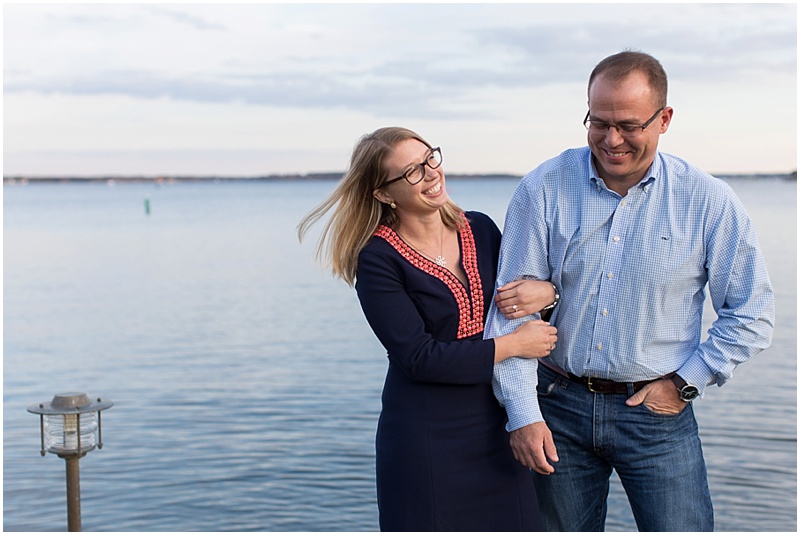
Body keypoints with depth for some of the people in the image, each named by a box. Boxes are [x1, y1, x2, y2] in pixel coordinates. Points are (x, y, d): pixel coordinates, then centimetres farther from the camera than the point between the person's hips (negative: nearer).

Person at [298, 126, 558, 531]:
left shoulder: (480, 229, 3)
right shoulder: (378, 259, -13)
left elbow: (519, 293, 15)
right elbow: (418, 358, -18)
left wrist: (546, 292, -10)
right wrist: (512, 345, -14)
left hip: (496, 424, 5)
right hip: (426, 435, -5)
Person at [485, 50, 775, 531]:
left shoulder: (708, 201, -5)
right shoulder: (543, 189, -5)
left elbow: (751, 314, 2)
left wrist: (685, 383, -5)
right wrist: (522, 413, -11)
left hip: (656, 410, -1)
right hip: (559, 407, 1)